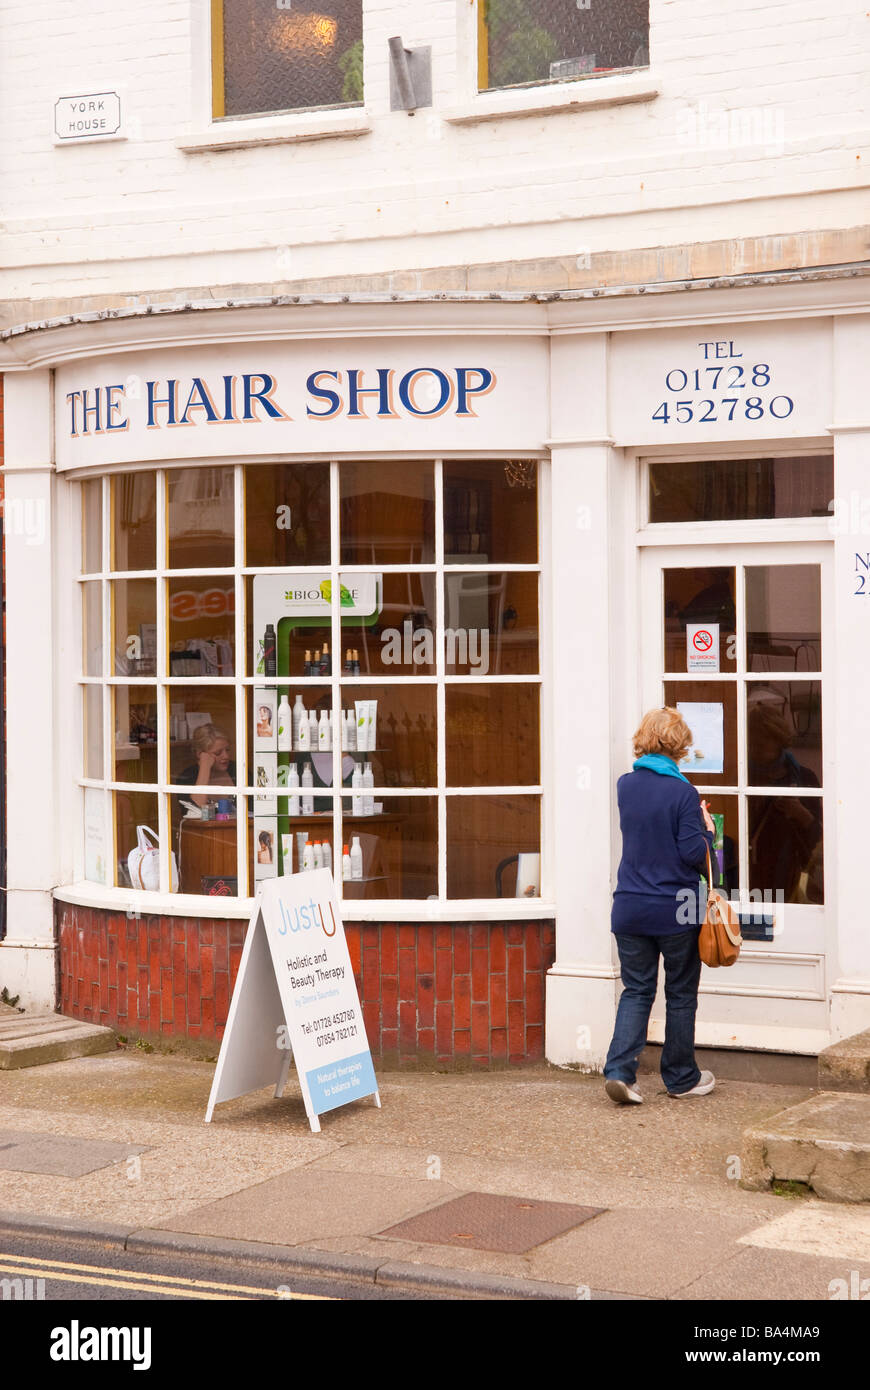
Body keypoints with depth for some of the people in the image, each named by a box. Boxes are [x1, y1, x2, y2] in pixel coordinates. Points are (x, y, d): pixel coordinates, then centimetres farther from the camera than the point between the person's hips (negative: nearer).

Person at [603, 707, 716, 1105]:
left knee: (636, 990, 10)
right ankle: (681, 1078, 21)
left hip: (630, 908, 4)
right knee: (680, 994, 11)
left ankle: (619, 1069, -7)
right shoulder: (683, 792, -13)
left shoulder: (625, 786, 2)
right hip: (676, 909, -4)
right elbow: (693, 853, -14)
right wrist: (707, 829, 3)